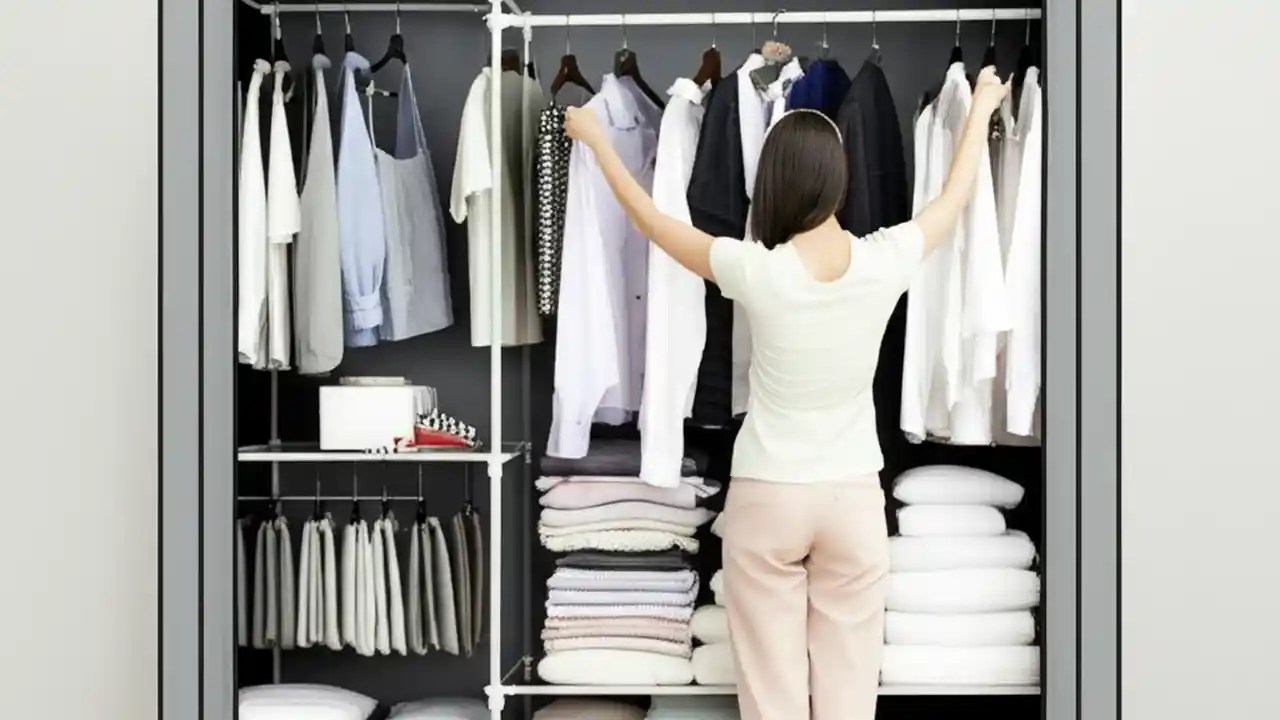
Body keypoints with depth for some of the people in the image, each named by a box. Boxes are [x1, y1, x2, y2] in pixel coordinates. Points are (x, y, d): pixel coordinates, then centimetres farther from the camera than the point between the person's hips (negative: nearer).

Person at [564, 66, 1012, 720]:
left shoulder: (756, 272, -15)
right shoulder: (884, 262, -10)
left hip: (767, 498, -2)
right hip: (853, 499, 2)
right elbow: (953, 199, 11)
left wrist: (595, 138, 15)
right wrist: (981, 108, 28)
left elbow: (651, 221, 0)